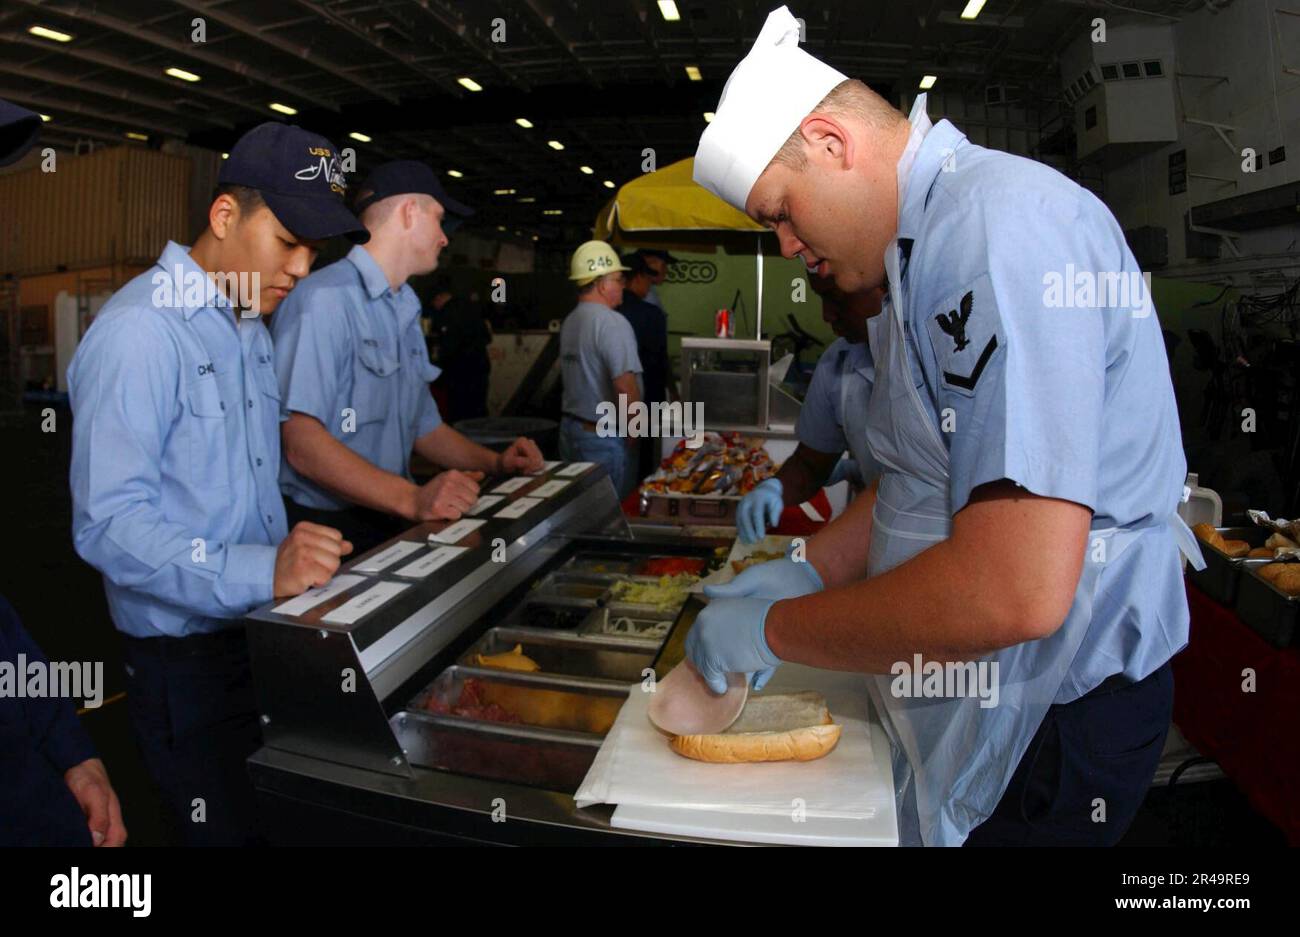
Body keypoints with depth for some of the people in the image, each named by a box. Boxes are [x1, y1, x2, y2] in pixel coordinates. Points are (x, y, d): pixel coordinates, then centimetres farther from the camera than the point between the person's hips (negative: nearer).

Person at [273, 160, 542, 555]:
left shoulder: (406, 312, 18)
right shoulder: (325, 299, -13)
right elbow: (303, 442, -22)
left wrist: (496, 463, 10)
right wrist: (412, 499, -31)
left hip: (388, 525, 8)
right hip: (324, 529, -7)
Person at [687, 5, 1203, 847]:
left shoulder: (1002, 222, -25)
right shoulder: (930, 240, 9)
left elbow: (1015, 592, -34)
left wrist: (775, 629, -21)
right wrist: (809, 571, 6)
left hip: (1053, 720, -9)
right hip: (973, 689, 9)